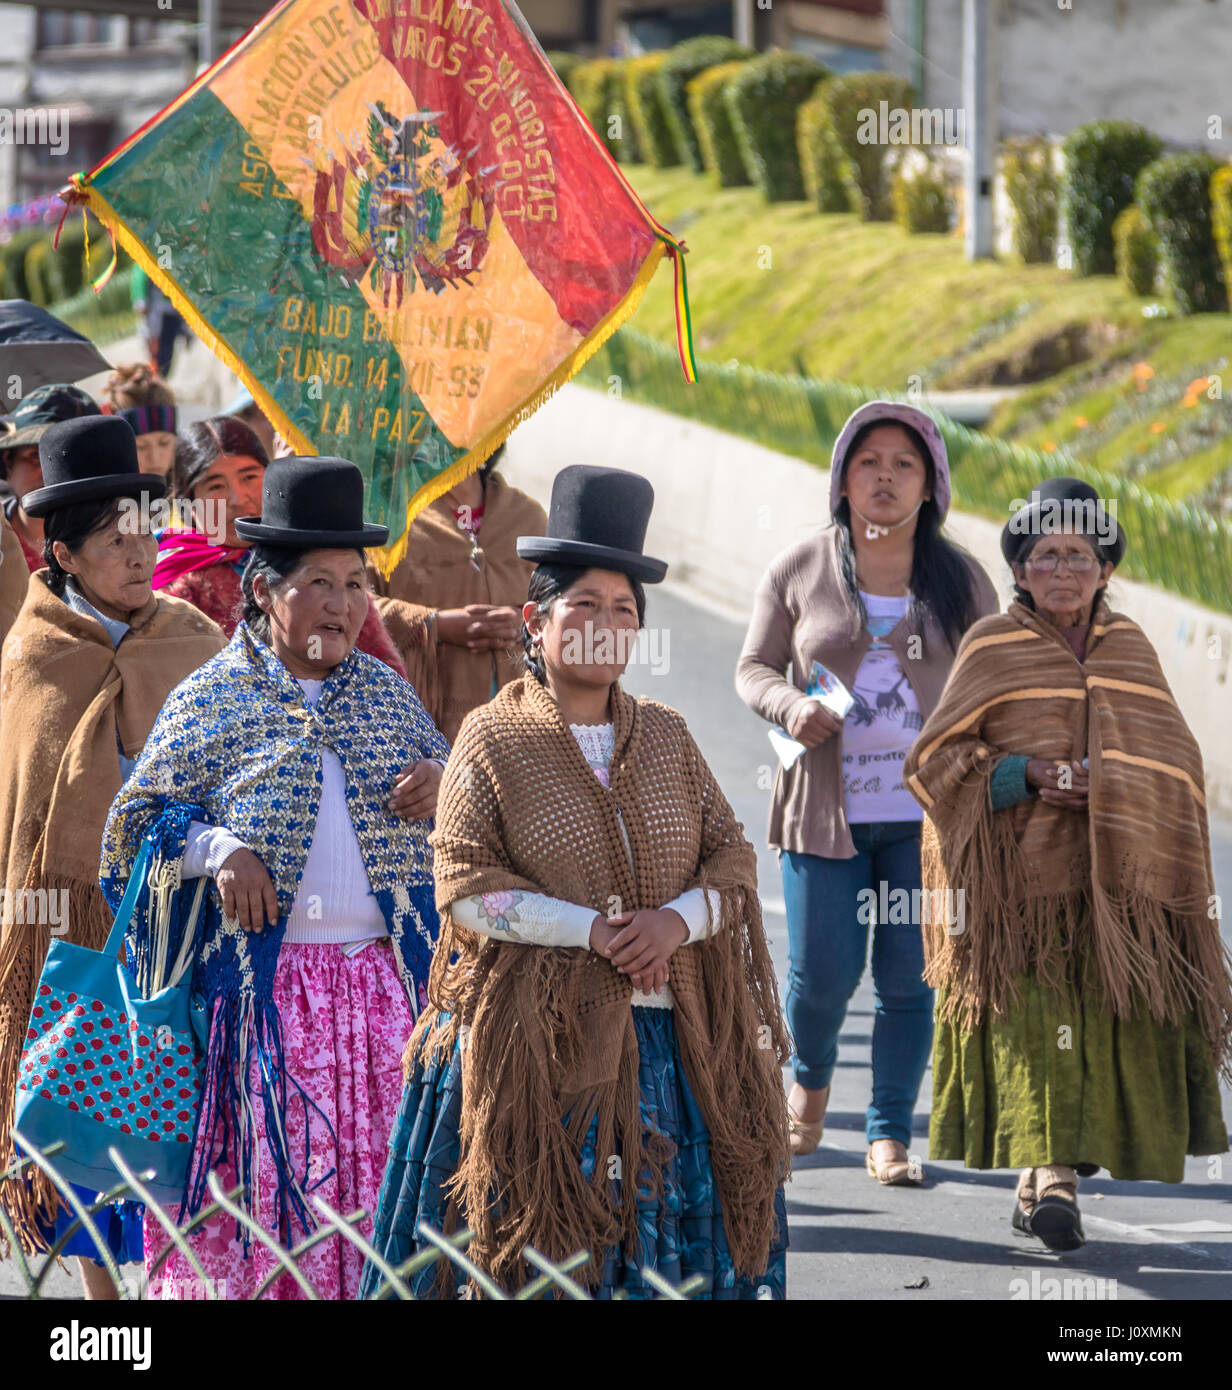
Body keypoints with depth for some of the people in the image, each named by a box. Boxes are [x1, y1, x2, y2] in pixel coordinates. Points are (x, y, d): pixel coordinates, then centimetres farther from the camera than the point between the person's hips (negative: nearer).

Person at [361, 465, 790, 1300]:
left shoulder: (665, 737, 12)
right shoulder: (494, 739, 0)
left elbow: (734, 861, 9)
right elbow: (464, 886, -8)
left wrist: (677, 919, -12)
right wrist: (593, 929, -16)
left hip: (665, 1041, 4)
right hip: (537, 1042, -4)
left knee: (662, 1237, 5)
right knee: (543, 1246, -4)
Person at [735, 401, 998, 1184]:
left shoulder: (962, 582, 5)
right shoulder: (799, 572, 2)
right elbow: (754, 668, 8)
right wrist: (790, 706, -13)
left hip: (927, 816, 1)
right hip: (824, 810, -1)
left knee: (909, 978, -1)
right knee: (822, 972, 0)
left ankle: (891, 1135, 11)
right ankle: (810, 1079, 33)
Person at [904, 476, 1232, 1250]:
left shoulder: (1130, 649, 15)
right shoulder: (992, 649, 5)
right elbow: (936, 759, 1)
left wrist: (1110, 782, -7)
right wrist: (1027, 775, -13)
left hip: (1116, 879, 3)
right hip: (1021, 876, -3)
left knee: (1113, 1030, -1)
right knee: (1035, 1022, -16)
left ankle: (1045, 1179, 10)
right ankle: (1051, 1174, -21)